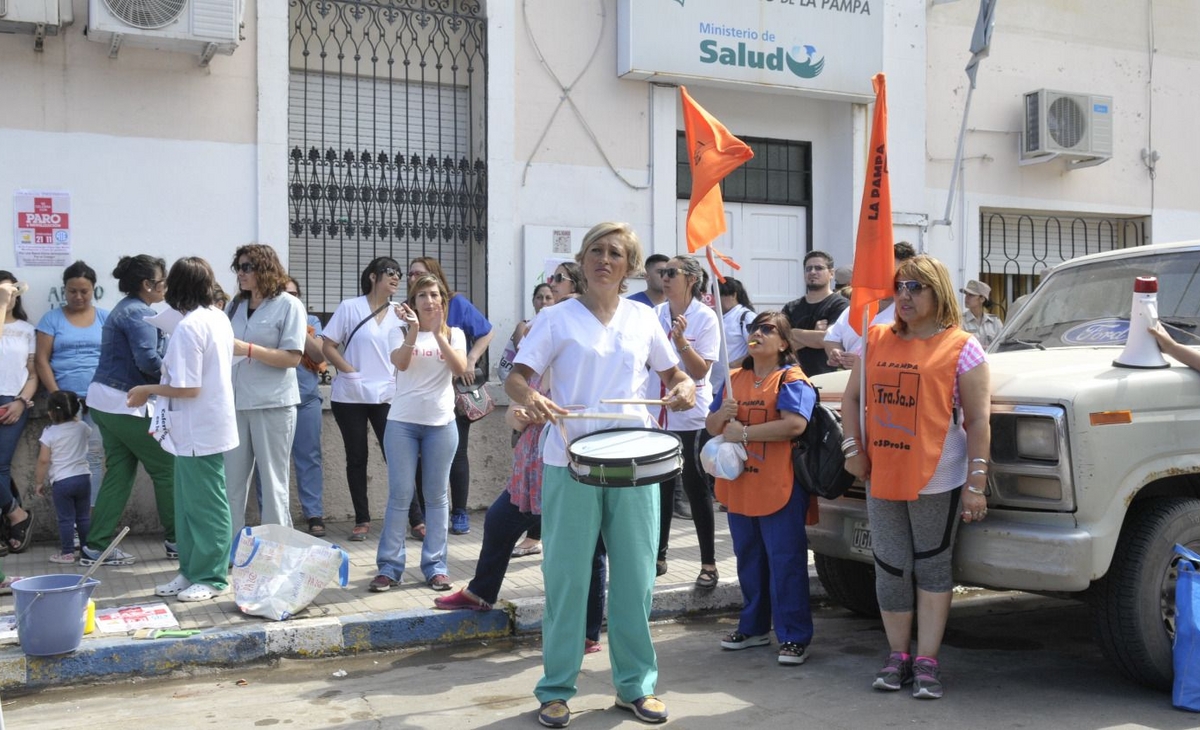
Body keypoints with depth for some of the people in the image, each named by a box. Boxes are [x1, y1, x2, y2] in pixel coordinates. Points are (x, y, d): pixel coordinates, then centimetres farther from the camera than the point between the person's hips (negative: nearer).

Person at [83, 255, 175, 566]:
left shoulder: (124, 309, 17)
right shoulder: (139, 313, -14)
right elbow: (148, 360, -24)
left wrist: (166, 368, 3)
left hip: (105, 401, 10)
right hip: (127, 404, -10)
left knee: (119, 473, 10)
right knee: (166, 468, 2)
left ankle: (96, 546, 10)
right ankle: (176, 539, 11)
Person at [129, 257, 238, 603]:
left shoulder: (188, 327, -20)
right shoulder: (219, 318, 7)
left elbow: (187, 388, -22)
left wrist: (147, 390, -8)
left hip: (198, 432, -9)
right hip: (210, 424, 9)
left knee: (206, 506, 1)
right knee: (189, 504, 17)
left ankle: (212, 578, 11)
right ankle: (192, 572, 25)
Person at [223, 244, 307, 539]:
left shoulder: (288, 305, -4)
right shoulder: (235, 305, 10)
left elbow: (292, 358, -11)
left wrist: (248, 349, -19)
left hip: (273, 404, -5)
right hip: (235, 403, 5)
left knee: (273, 483, 5)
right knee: (231, 483, 8)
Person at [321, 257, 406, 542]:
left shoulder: (399, 313, 7)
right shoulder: (349, 308, -1)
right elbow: (328, 346, -2)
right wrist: (351, 373, -11)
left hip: (387, 397, 2)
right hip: (350, 397, -2)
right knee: (357, 459, 5)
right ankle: (362, 519, 15)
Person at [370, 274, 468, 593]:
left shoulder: (454, 334, 7)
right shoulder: (400, 332, 6)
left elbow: (460, 368, -10)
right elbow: (400, 363, -13)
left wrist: (438, 333, -18)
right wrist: (414, 331, -26)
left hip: (441, 423, 1)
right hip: (402, 422, -1)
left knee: (436, 496, 4)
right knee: (400, 495, -1)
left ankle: (434, 566, 10)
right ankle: (389, 566, 5)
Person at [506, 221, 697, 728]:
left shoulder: (643, 318, 9)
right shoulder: (557, 318, 0)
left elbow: (671, 372, 19)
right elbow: (516, 377, -5)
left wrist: (684, 387, -5)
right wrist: (531, 398, -27)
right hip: (570, 462, -3)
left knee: (635, 576, 7)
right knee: (566, 578, 2)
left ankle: (636, 684, 21)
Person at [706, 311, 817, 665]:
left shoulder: (792, 379, -7)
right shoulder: (734, 378, 15)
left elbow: (795, 424, -23)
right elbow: (711, 426, 16)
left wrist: (744, 432, -18)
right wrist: (723, 415, -8)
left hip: (780, 488, -7)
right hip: (740, 486, 7)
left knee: (785, 562, -3)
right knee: (748, 560, 16)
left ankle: (795, 637, 5)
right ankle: (753, 627, 29)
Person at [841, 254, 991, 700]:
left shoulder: (961, 348, -4)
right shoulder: (876, 340, 10)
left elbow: (978, 421, -6)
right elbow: (852, 398, 16)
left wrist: (976, 483, -11)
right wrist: (853, 450, 2)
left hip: (936, 479, -4)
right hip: (881, 477, 4)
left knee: (932, 569, 5)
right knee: (890, 570, 9)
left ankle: (927, 662, 13)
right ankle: (898, 657, 22)